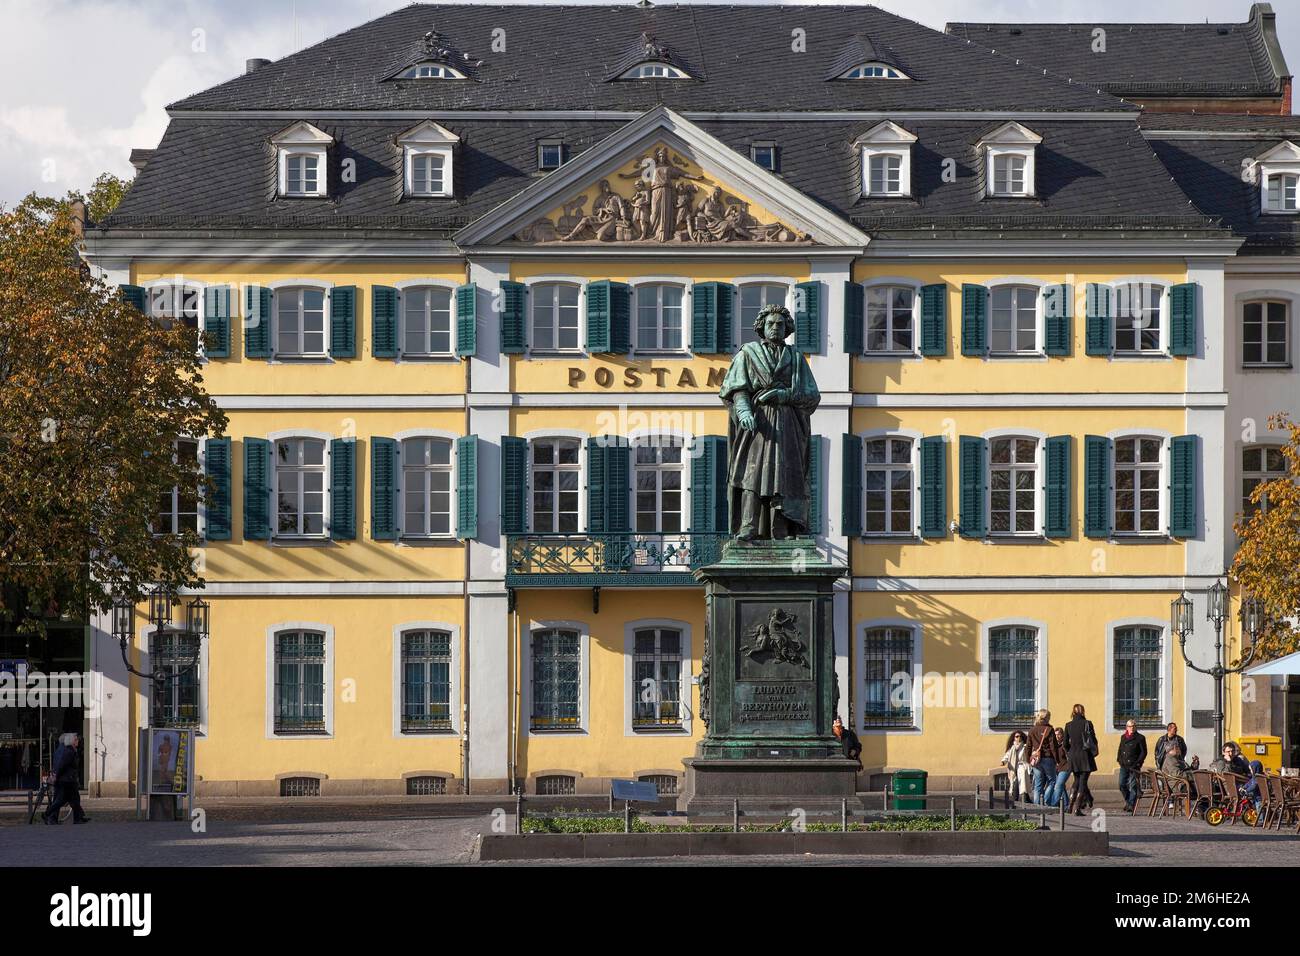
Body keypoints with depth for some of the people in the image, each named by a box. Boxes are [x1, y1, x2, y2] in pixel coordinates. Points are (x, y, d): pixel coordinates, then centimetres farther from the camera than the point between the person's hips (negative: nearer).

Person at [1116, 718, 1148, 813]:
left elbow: (1143, 752, -2)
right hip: (1124, 766, 5)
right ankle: (1128, 801, 23)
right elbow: (1120, 750, 23)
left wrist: (1137, 763, -10)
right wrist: (1119, 760, 9)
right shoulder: (1123, 737, 14)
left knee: (1133, 786, -6)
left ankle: (1131, 805, -4)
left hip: (1134, 766, -5)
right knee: (1122, 785, 3)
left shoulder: (1140, 738, -1)